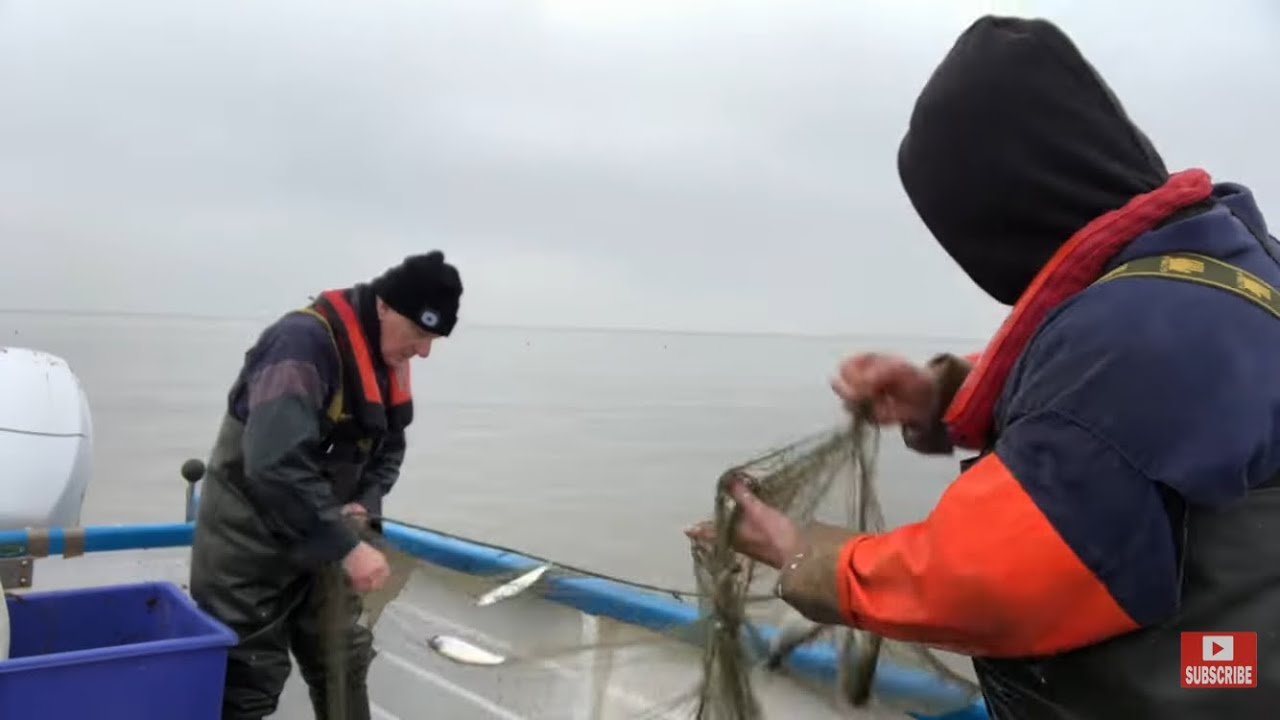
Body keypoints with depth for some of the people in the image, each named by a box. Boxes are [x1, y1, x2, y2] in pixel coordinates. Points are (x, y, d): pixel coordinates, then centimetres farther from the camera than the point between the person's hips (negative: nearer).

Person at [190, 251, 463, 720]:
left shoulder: (388, 362, 0)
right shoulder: (303, 342, -28)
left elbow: (388, 448, 11)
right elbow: (275, 465, -36)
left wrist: (364, 506, -8)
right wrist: (347, 547, -33)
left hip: (319, 541, 8)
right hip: (249, 548, -8)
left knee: (344, 663, 14)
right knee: (248, 680, 0)